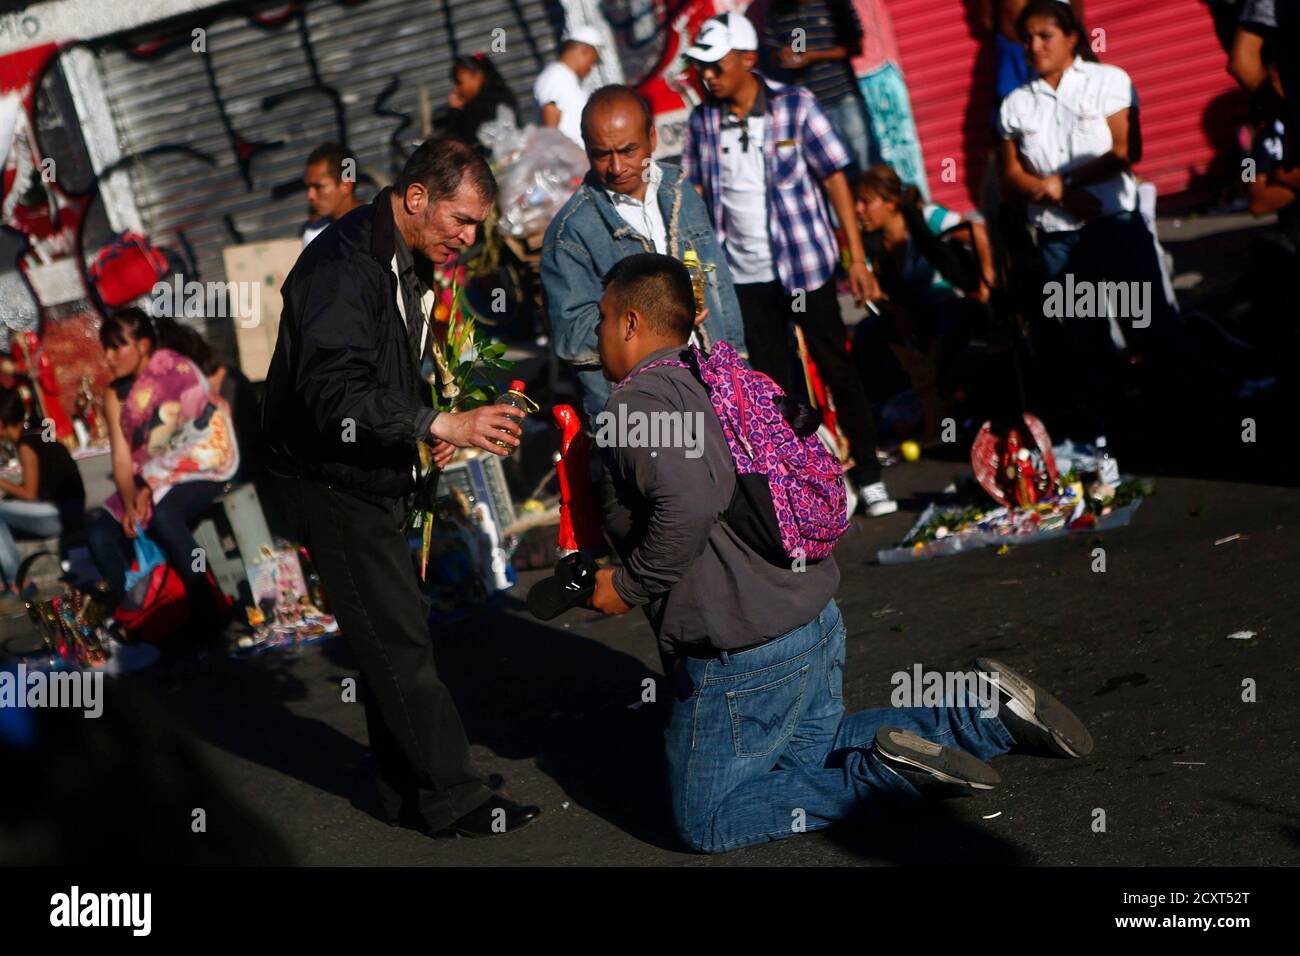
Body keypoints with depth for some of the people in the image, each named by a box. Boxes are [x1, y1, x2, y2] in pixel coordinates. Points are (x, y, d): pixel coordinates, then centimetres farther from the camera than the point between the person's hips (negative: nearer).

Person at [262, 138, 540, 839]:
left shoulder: (410, 260, 8)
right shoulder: (345, 266, -24)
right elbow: (335, 397, -34)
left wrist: (429, 426, 7)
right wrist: (441, 425, -40)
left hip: (373, 474, 10)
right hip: (331, 477, -10)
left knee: (392, 637, 14)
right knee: (398, 641, -7)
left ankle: (409, 795, 23)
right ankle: (452, 799, -1)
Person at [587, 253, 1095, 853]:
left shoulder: (635, 403, -15)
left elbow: (688, 504, -34)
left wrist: (627, 586, -18)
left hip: (742, 655, -9)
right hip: (815, 620, 9)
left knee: (706, 823, 7)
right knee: (808, 756, 28)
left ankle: (888, 769, -10)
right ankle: (981, 711, 11)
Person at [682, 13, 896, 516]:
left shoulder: (795, 105, -9)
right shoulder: (702, 120, 0)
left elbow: (835, 178, -7)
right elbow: (695, 192, 6)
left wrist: (857, 256, -11)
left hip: (804, 263, -3)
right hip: (743, 272, 3)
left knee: (836, 368, 4)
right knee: (771, 381, 10)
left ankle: (869, 475, 15)